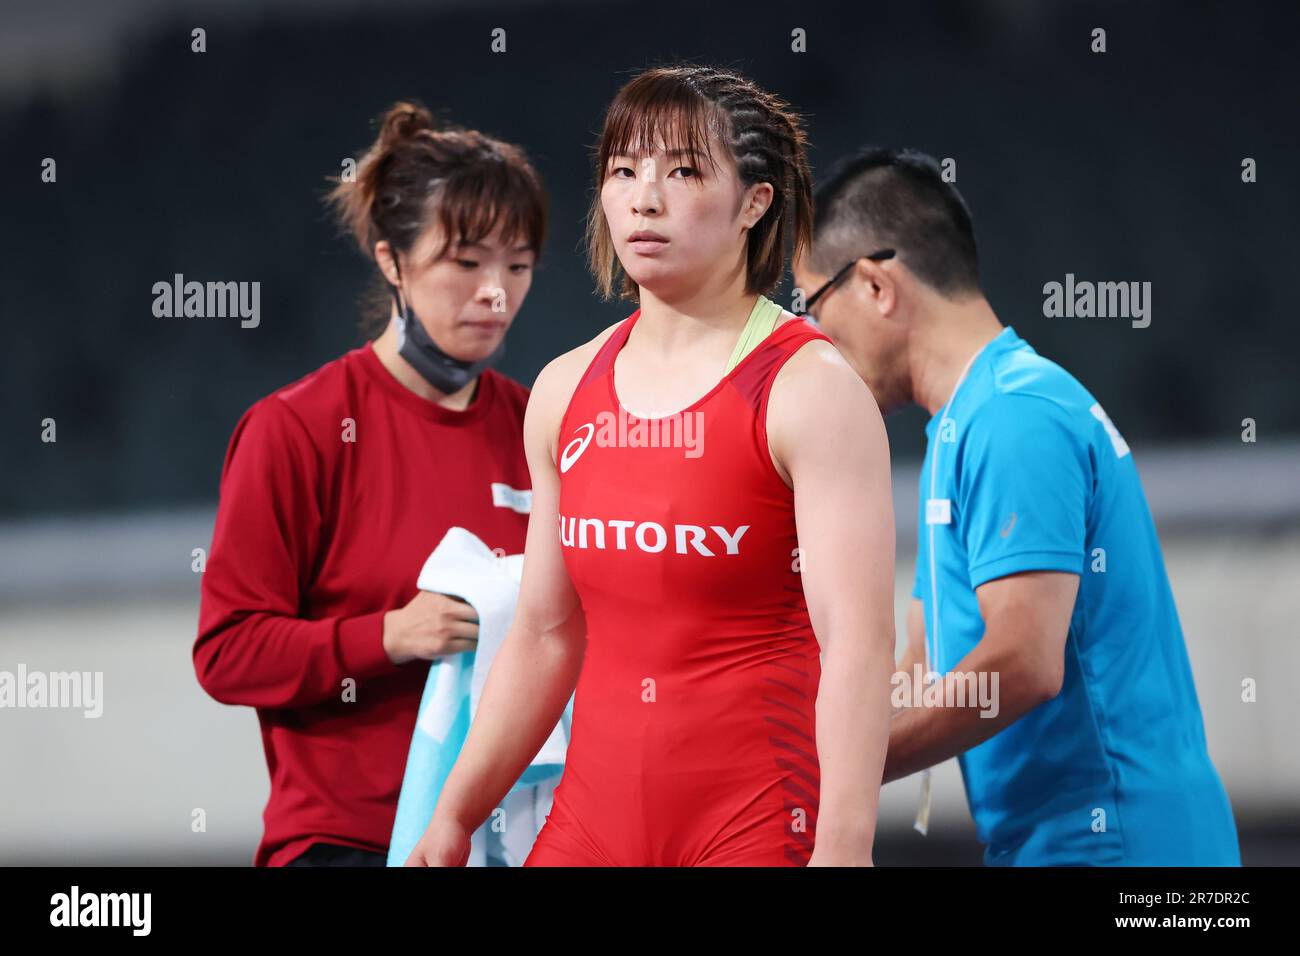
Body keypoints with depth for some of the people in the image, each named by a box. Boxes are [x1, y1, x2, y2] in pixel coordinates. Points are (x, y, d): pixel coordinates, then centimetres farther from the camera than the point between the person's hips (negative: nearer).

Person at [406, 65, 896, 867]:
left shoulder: (812, 390, -8)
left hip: (760, 829, -6)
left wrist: (844, 847, -25)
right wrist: (455, 815, 17)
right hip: (595, 819, 6)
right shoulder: (566, 392, 11)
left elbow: (858, 643, -16)